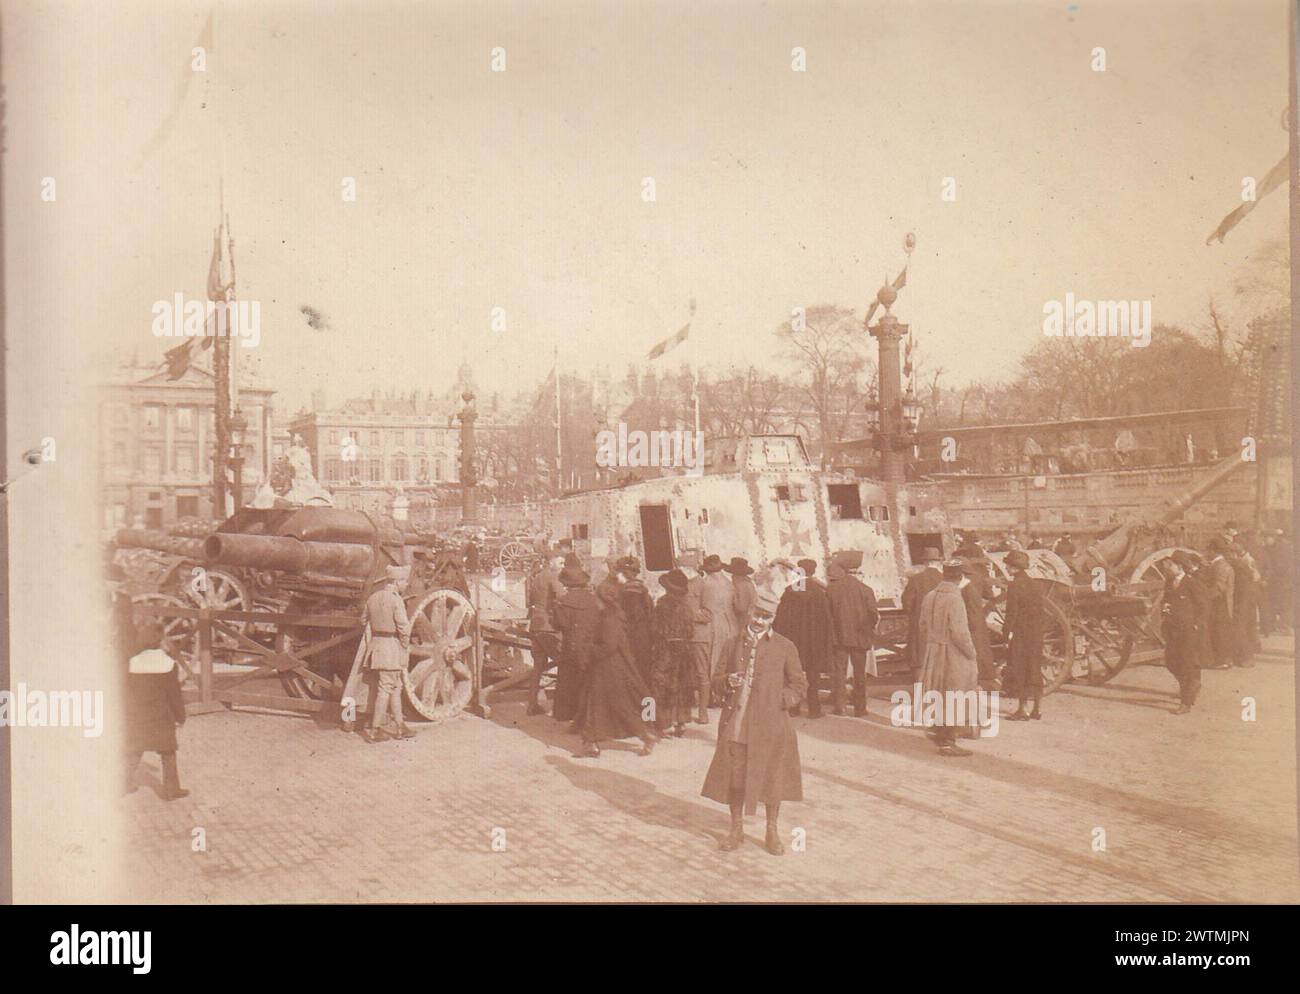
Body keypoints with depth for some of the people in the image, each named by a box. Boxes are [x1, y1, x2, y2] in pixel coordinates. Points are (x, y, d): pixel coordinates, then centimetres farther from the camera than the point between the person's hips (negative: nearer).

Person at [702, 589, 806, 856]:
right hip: (735, 723, 2)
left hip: (770, 725, -2)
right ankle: (736, 830, 24)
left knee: (772, 779, 7)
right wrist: (727, 682, -5)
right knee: (734, 777, 7)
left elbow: (799, 685, 6)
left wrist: (780, 702, -8)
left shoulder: (785, 647, 1)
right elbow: (718, 677, 17)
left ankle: (772, 832, 24)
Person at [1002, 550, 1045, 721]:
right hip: (1036, 634, 7)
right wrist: (1039, 629, 16)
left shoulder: (1015, 585, -14)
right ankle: (1038, 708, 17)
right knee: (1034, 669, 13)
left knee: (1019, 670, 1)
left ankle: (1022, 710, 3)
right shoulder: (1035, 584, 9)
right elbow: (1040, 612, 11)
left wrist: (1008, 633, -12)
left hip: (1020, 633, -7)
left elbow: (1012, 612, -16)